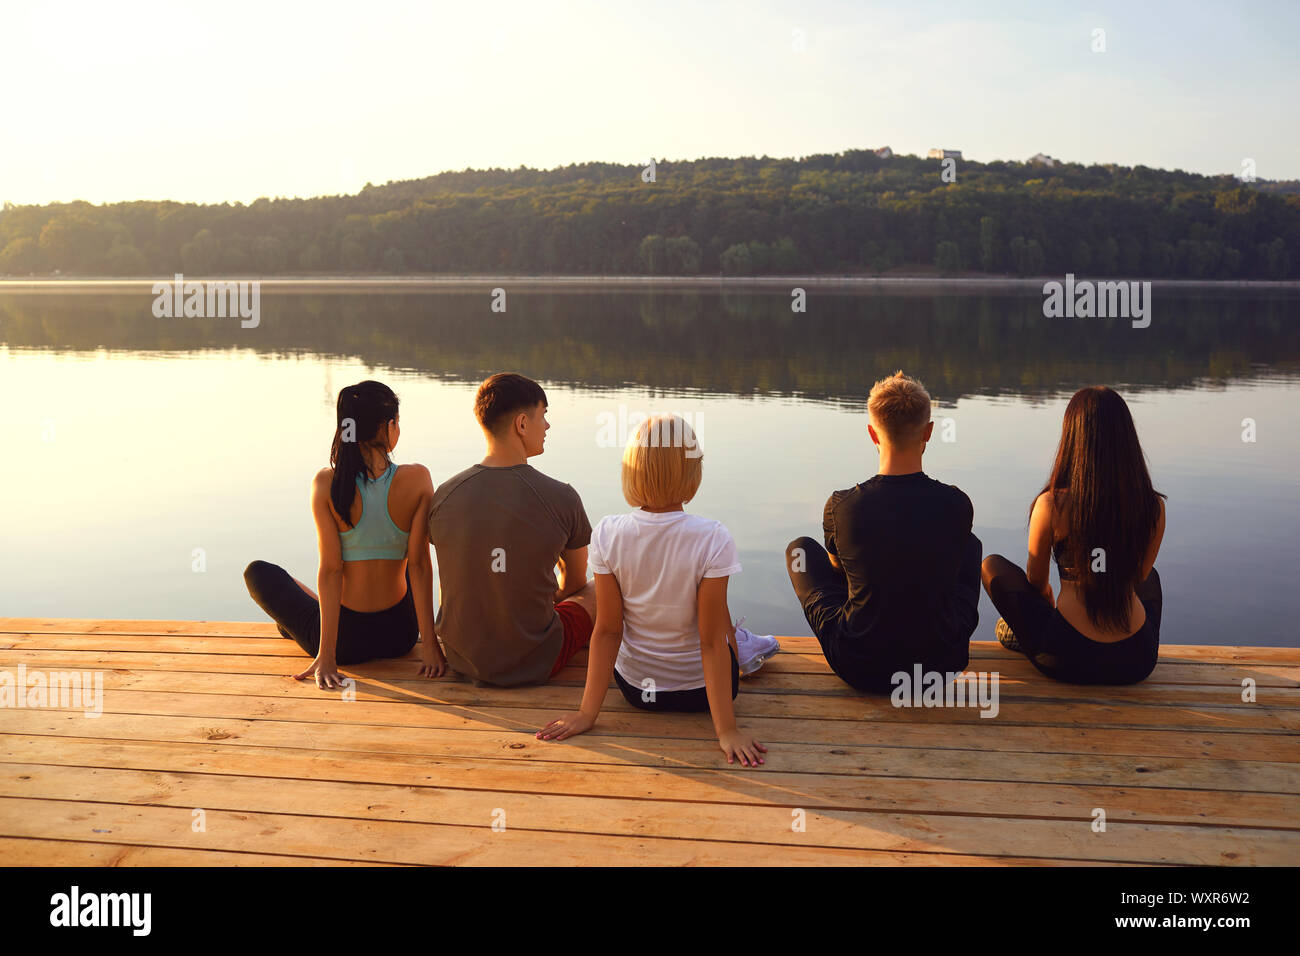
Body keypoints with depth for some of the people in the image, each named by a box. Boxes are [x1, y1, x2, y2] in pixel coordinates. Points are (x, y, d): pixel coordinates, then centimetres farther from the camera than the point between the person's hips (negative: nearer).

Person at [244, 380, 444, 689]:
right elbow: (419, 564, -13)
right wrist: (430, 643, -8)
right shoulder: (417, 479, -14)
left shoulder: (327, 484, -15)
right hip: (399, 636, 2)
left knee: (257, 571, 23)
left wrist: (326, 655, -11)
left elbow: (330, 570, -15)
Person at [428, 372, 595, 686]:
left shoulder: (443, 495, -9)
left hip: (462, 660, 4)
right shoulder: (561, 498, -18)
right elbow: (575, 580, 1)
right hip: (535, 665, -4)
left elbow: (456, 582, 8)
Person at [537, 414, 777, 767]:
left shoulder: (607, 535, -17)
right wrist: (726, 730, -15)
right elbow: (711, 642, -22)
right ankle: (742, 647, 54)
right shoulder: (712, 539, -25)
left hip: (633, 686, 3)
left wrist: (588, 711, -4)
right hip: (699, 691, -2)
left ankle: (741, 645, 55)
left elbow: (607, 630, -12)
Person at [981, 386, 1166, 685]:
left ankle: (1023, 634, 35)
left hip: (1068, 661, -3)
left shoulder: (1051, 504, -14)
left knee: (992, 565, 19)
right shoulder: (1154, 506, -6)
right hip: (1136, 662, 3)